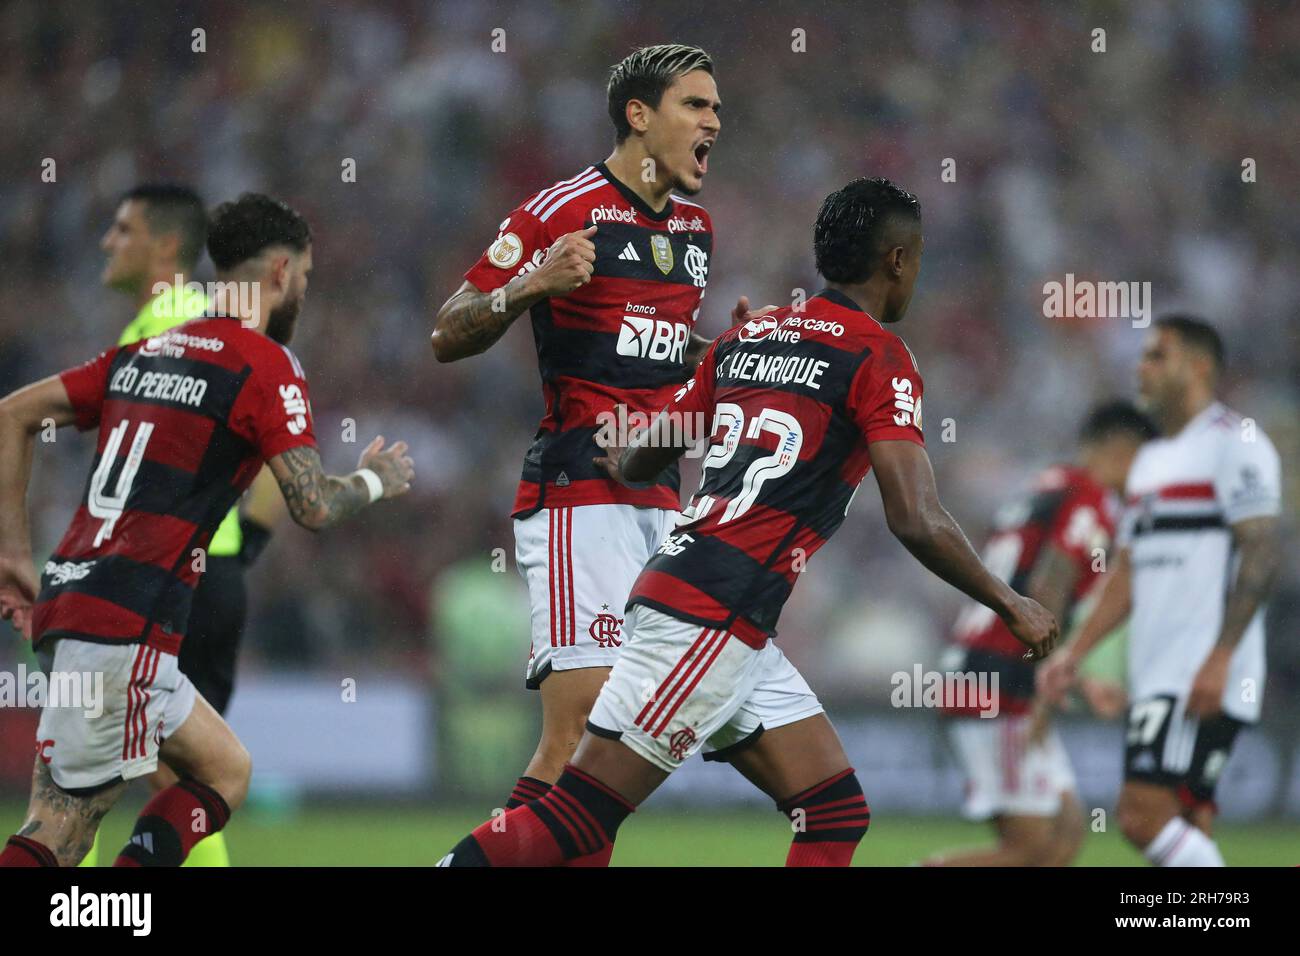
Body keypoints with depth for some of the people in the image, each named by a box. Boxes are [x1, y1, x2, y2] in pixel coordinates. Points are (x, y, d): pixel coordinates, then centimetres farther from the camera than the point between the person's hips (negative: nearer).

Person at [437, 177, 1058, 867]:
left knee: (836, 817, 6)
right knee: (576, 822, -10)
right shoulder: (879, 357, -5)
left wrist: (615, 462, 49)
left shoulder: (746, 336, 17)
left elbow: (636, 464, 26)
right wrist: (1010, 605, 0)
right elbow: (917, 523, -13)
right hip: (711, 620, -9)